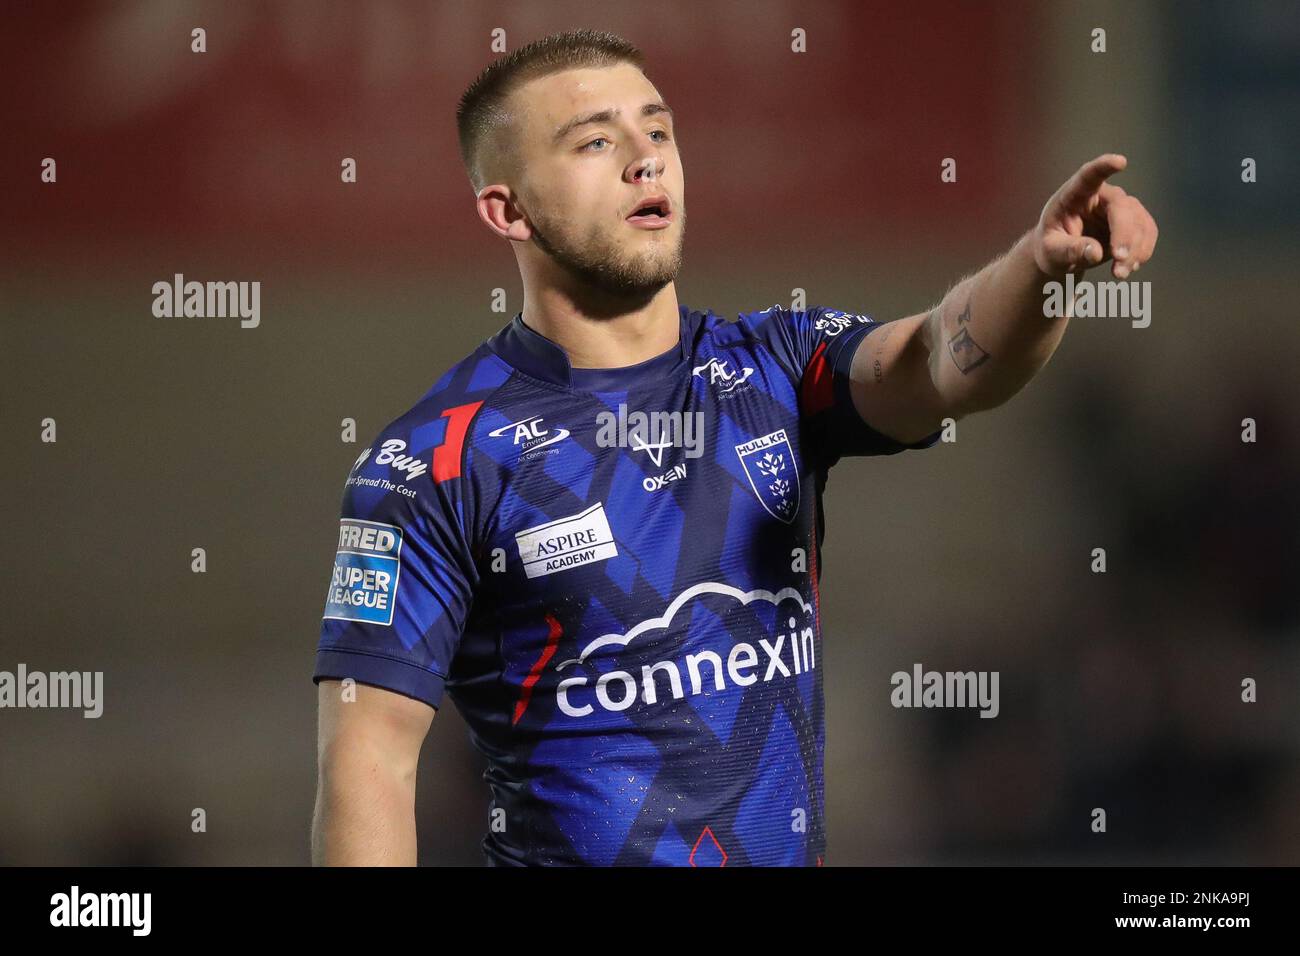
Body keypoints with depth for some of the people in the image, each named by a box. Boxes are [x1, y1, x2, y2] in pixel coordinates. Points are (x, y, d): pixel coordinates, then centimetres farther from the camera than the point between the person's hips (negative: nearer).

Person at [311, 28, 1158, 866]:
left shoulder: (778, 369, 2)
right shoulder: (436, 459, -10)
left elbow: (948, 362, -18)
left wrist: (1043, 261, -39)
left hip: (792, 845, 4)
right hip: (559, 850, -4)